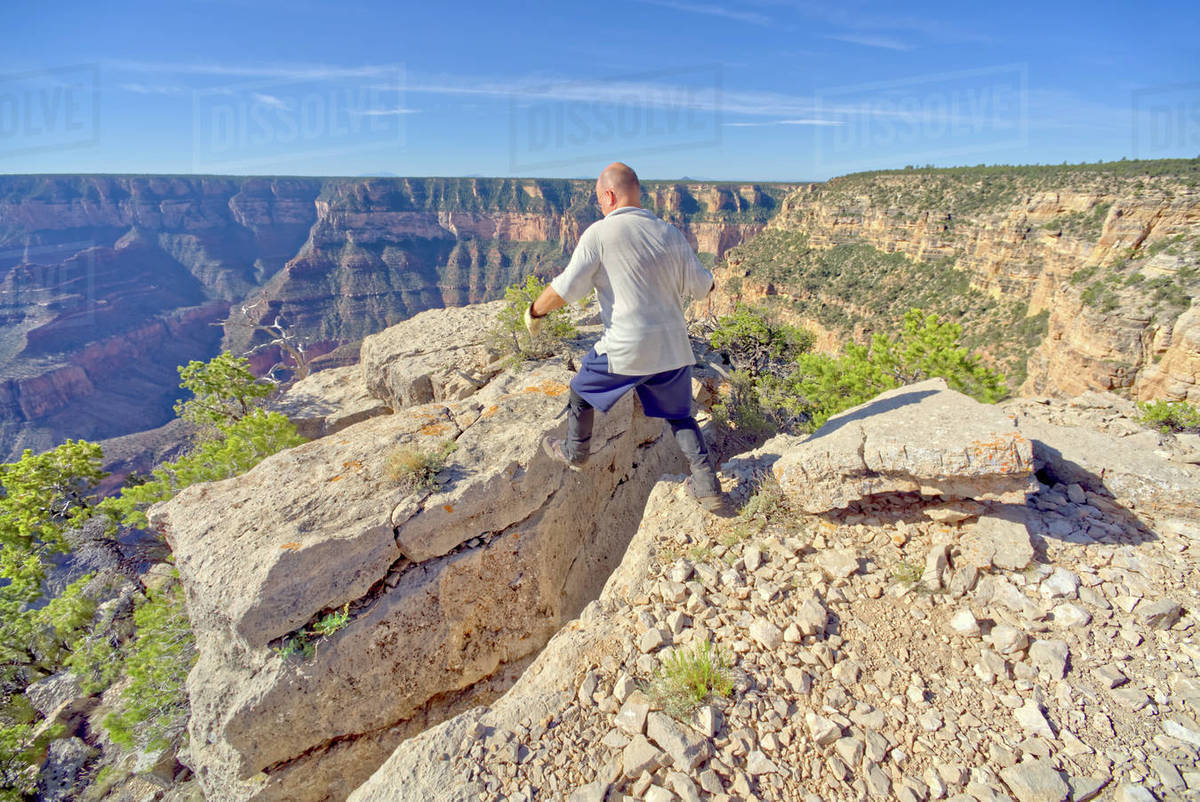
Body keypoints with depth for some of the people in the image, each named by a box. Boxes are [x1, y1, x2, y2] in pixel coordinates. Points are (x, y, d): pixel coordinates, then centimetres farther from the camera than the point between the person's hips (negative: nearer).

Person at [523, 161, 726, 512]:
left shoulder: (600, 233, -10)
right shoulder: (669, 233, 4)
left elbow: (566, 288, -12)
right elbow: (701, 286, 7)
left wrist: (534, 312, 5)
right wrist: (710, 282, 31)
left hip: (625, 350, -4)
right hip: (673, 348, 5)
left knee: (582, 390, 23)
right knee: (679, 416, 22)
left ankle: (574, 452, 43)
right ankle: (708, 487, 17)